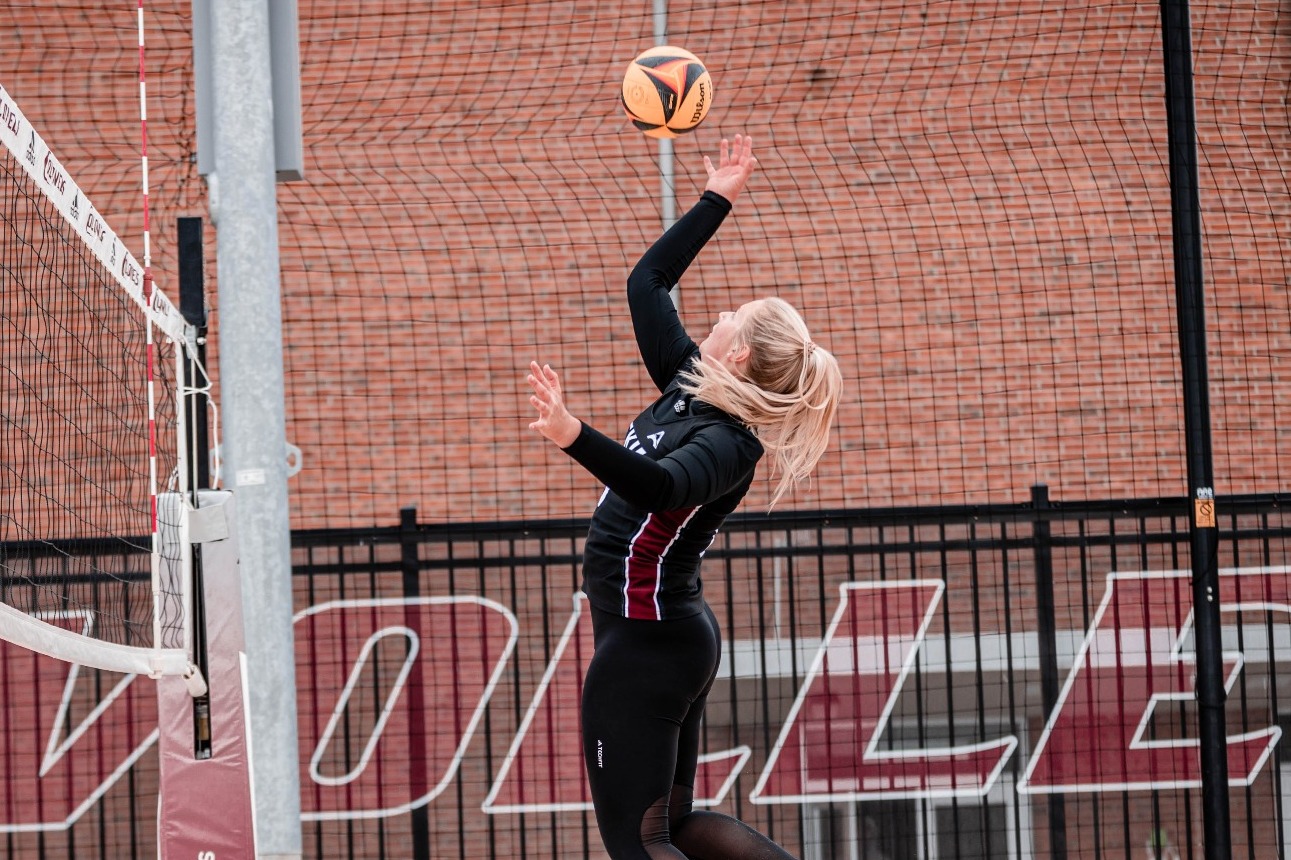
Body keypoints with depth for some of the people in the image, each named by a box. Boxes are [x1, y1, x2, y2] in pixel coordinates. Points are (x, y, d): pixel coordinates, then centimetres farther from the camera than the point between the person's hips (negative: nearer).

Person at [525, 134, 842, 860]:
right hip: (678, 633, 10)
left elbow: (660, 486, -43)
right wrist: (717, 201, 19)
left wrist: (576, 438, -57)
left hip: (647, 643, -10)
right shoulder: (688, 389, 3)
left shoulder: (726, 444, -20)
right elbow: (647, 284, 15)